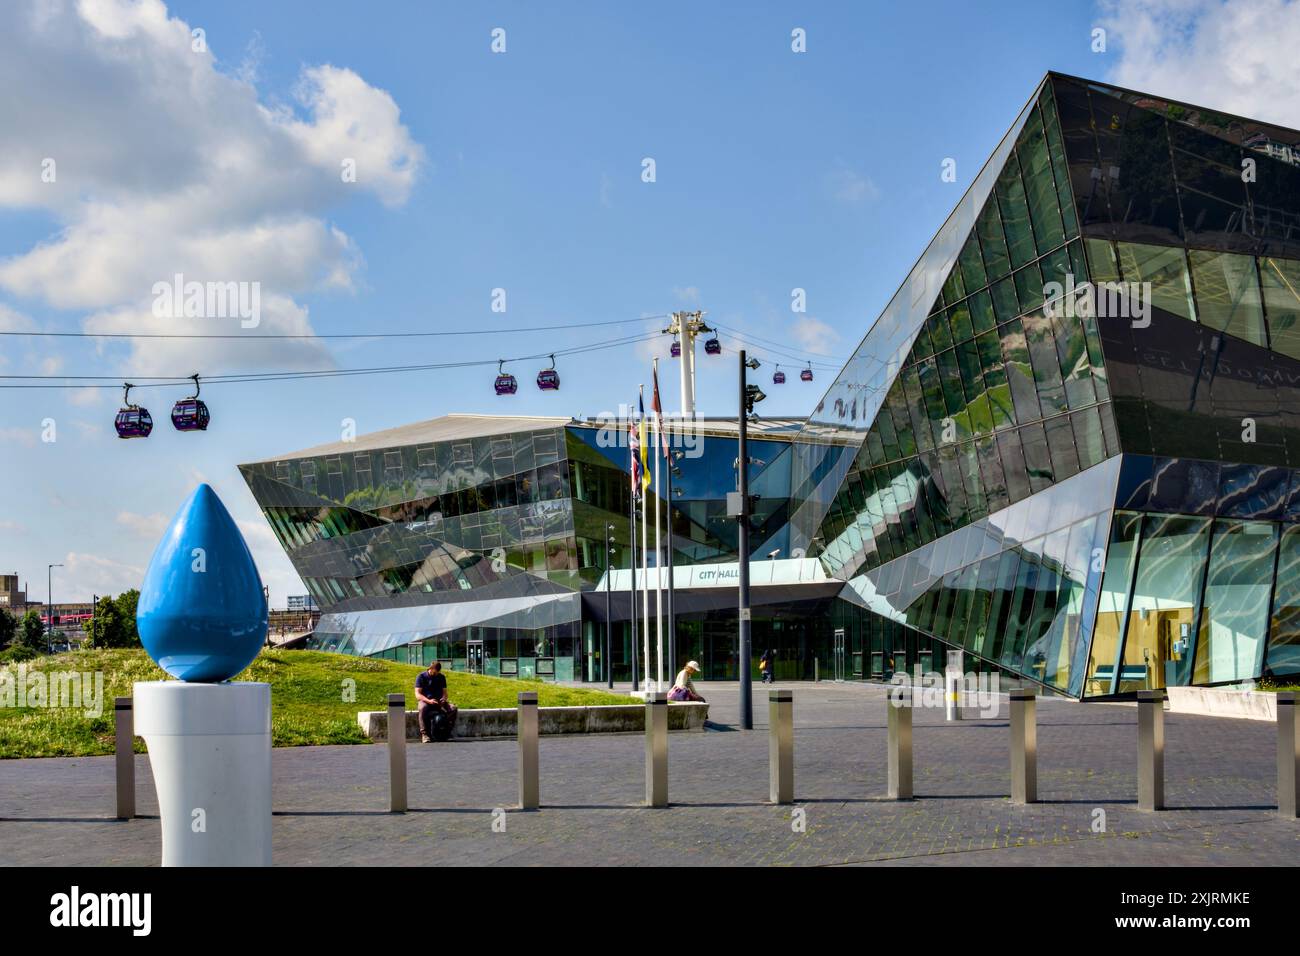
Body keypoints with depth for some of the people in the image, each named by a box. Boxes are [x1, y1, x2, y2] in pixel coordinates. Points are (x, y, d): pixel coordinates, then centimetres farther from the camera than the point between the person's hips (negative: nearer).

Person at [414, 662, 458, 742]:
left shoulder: (441, 677, 13)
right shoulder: (421, 677, -1)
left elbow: (444, 692, 13)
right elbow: (417, 694, -8)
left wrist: (443, 699, -13)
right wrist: (428, 700, -26)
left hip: (439, 701, 4)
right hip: (425, 700, -4)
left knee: (453, 708, -26)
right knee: (423, 708, -41)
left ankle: (448, 731, -21)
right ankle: (424, 734, -40)